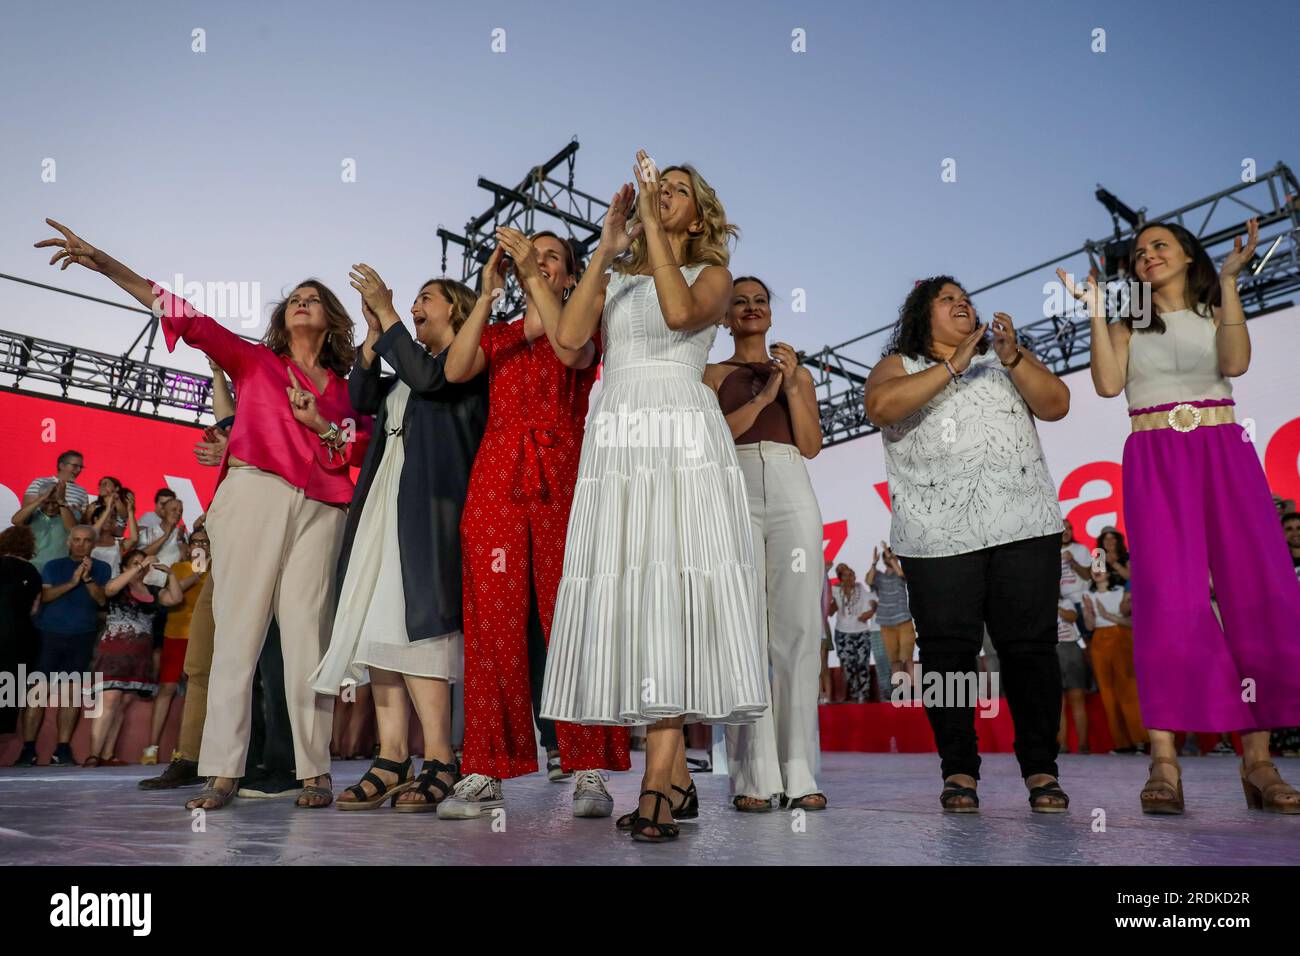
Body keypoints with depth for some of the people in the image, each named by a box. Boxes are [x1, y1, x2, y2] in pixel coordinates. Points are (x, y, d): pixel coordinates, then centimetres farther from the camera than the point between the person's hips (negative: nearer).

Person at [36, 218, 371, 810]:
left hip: (319, 509, 1)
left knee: (306, 629, -4)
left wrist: (322, 427, -5)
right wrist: (104, 263, 1)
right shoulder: (254, 360, 16)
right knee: (238, 626, -5)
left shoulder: (344, 388, 19)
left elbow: (366, 452, 11)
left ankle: (315, 771, -1)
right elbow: (187, 318, 8)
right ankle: (222, 772, -3)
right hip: (255, 493, -1)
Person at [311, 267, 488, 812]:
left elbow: (427, 377, -13)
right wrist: (375, 330, 7)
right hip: (383, 504, 8)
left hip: (427, 506, -8)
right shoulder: (406, 366, 29)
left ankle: (440, 762, -13)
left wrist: (387, 313, -6)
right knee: (376, 626, -3)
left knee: (411, 623, -16)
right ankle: (392, 761, -3)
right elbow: (362, 399, 14)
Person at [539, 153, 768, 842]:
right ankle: (678, 782, 7)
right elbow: (568, 335, 3)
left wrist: (652, 226, -4)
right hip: (616, 443, 4)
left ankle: (654, 788, -15)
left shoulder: (711, 275, 14)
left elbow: (680, 312, -11)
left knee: (672, 600, -15)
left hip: (683, 441, -3)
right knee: (629, 603, -2)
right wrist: (606, 249, 4)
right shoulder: (614, 278, 23)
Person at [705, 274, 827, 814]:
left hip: (791, 492, 2)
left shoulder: (798, 371, 22)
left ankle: (798, 773, -2)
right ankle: (754, 775, -4)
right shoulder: (712, 374, 16)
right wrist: (762, 397, -6)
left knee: (797, 628, -6)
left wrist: (791, 387, 0)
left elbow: (812, 446, 10)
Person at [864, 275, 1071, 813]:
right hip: (940, 537, -2)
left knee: (1030, 646, 0)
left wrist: (1013, 356, -6)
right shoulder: (898, 366, 14)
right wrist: (953, 367, -12)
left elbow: (1056, 405, 9)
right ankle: (959, 772, 7)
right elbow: (880, 406, -9)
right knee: (949, 651, -3)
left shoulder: (1000, 362, 23)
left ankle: (1041, 769, 10)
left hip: (1025, 527, 3)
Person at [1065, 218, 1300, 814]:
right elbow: (1107, 384, -2)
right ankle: (1164, 763, -16)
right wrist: (1096, 312, -3)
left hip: (1225, 454, 2)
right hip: (1155, 460, -1)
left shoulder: (1216, 312, 16)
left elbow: (1235, 363, -5)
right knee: (1169, 598, -14)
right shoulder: (1129, 323, 16)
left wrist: (1229, 281, -5)